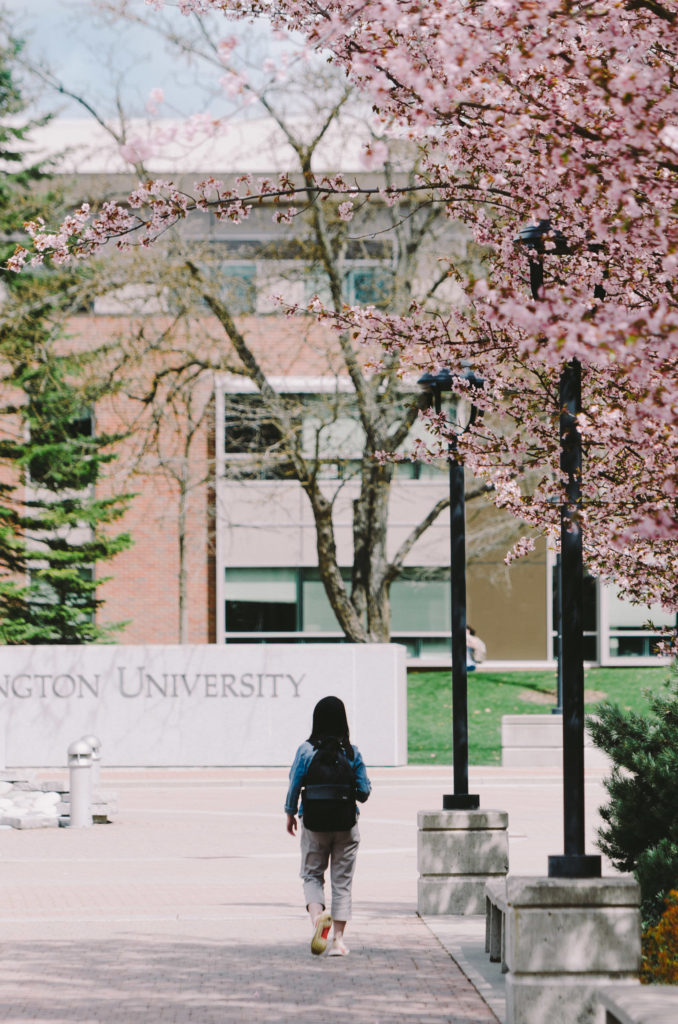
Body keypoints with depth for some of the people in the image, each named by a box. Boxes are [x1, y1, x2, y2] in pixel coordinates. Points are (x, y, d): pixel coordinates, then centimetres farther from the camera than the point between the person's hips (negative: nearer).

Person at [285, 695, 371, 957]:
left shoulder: (307, 751, -8)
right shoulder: (352, 752, -4)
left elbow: (294, 786, -5)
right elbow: (363, 792, -2)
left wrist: (290, 813, 11)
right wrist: (366, 789, 21)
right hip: (346, 824, 1)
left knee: (312, 874, 12)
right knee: (342, 880, 8)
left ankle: (317, 914, -17)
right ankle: (338, 938, 5)